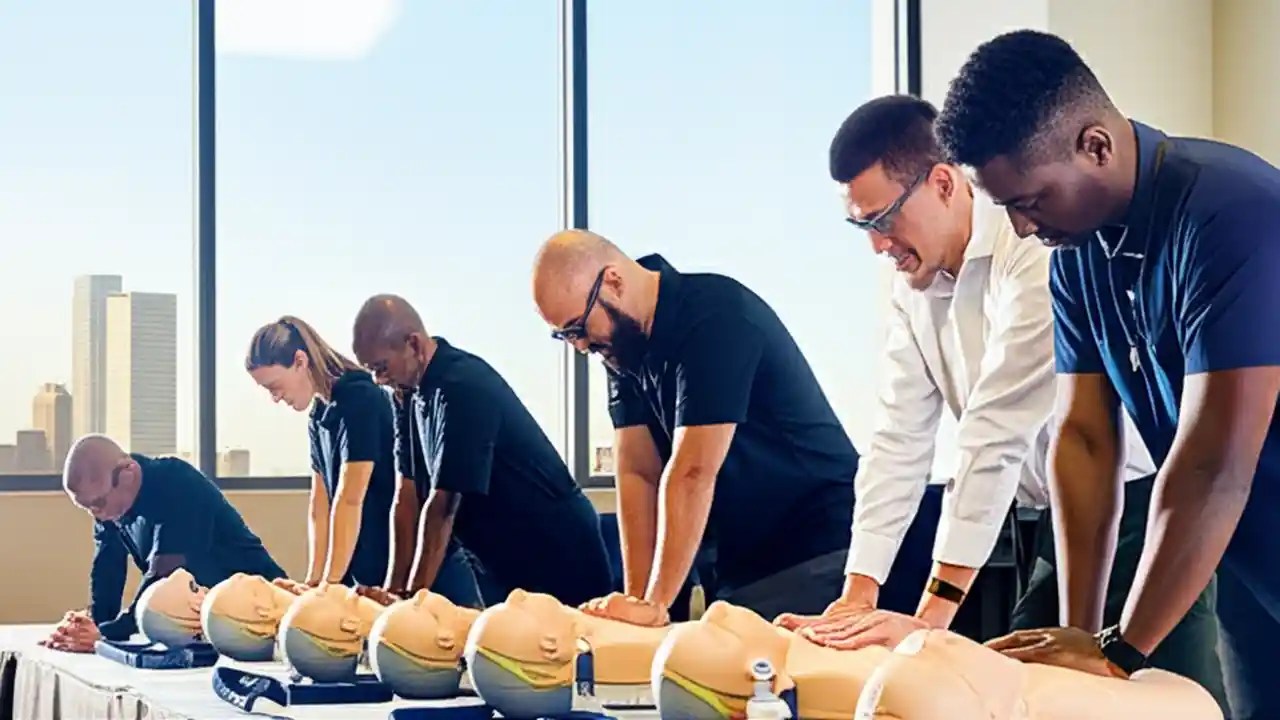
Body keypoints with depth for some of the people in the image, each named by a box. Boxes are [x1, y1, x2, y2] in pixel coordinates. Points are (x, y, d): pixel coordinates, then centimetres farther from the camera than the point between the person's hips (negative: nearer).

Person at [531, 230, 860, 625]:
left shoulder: (715, 315, -21)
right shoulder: (622, 344, 3)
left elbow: (692, 474, -25)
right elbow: (637, 474, -1)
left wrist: (654, 605, -26)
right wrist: (637, 600, -9)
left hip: (814, 549, -7)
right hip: (741, 561, 7)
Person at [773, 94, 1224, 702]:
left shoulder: (1036, 248, -24)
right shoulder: (913, 282, 2)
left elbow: (998, 436, -28)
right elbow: (899, 439, 0)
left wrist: (932, 616, -29)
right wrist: (858, 595, -9)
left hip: (1140, 508, -8)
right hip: (1061, 520, 8)